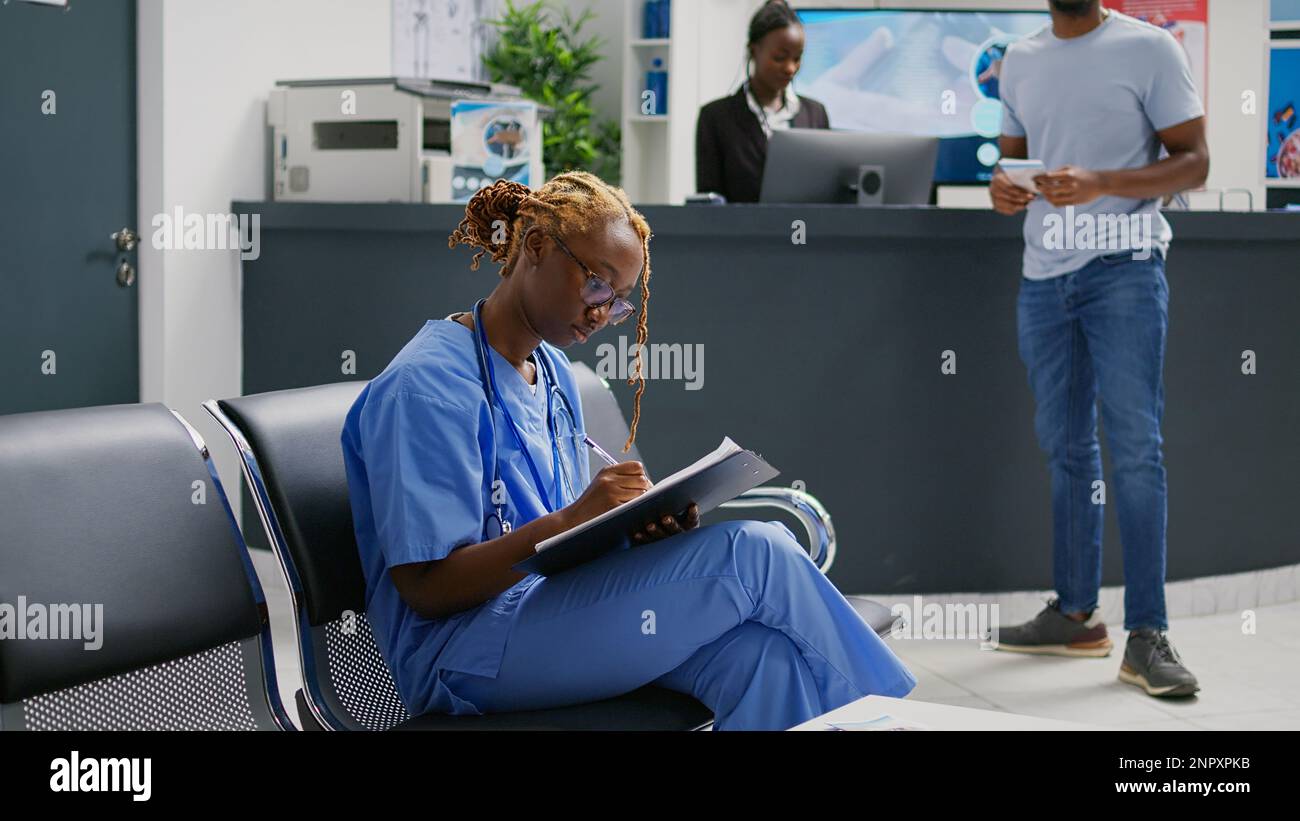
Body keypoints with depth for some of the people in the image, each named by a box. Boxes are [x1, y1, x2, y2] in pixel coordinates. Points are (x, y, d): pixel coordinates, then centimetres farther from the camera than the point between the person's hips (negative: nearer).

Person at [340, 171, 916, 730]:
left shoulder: (554, 374, 16)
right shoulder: (426, 386, -12)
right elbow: (425, 586, -17)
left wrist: (632, 528, -5)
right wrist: (569, 522, -27)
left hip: (551, 615, 8)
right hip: (457, 654, -8)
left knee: (754, 652, -26)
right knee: (754, 553, -20)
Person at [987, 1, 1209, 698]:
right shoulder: (1020, 59, 14)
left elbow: (1193, 162, -6)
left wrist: (1100, 184, -20)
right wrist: (1003, 187, -2)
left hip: (1123, 270, -5)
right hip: (1043, 275, 6)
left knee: (1134, 446, -9)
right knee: (1065, 448, 10)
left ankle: (1147, 635, -8)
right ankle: (1075, 614, 18)